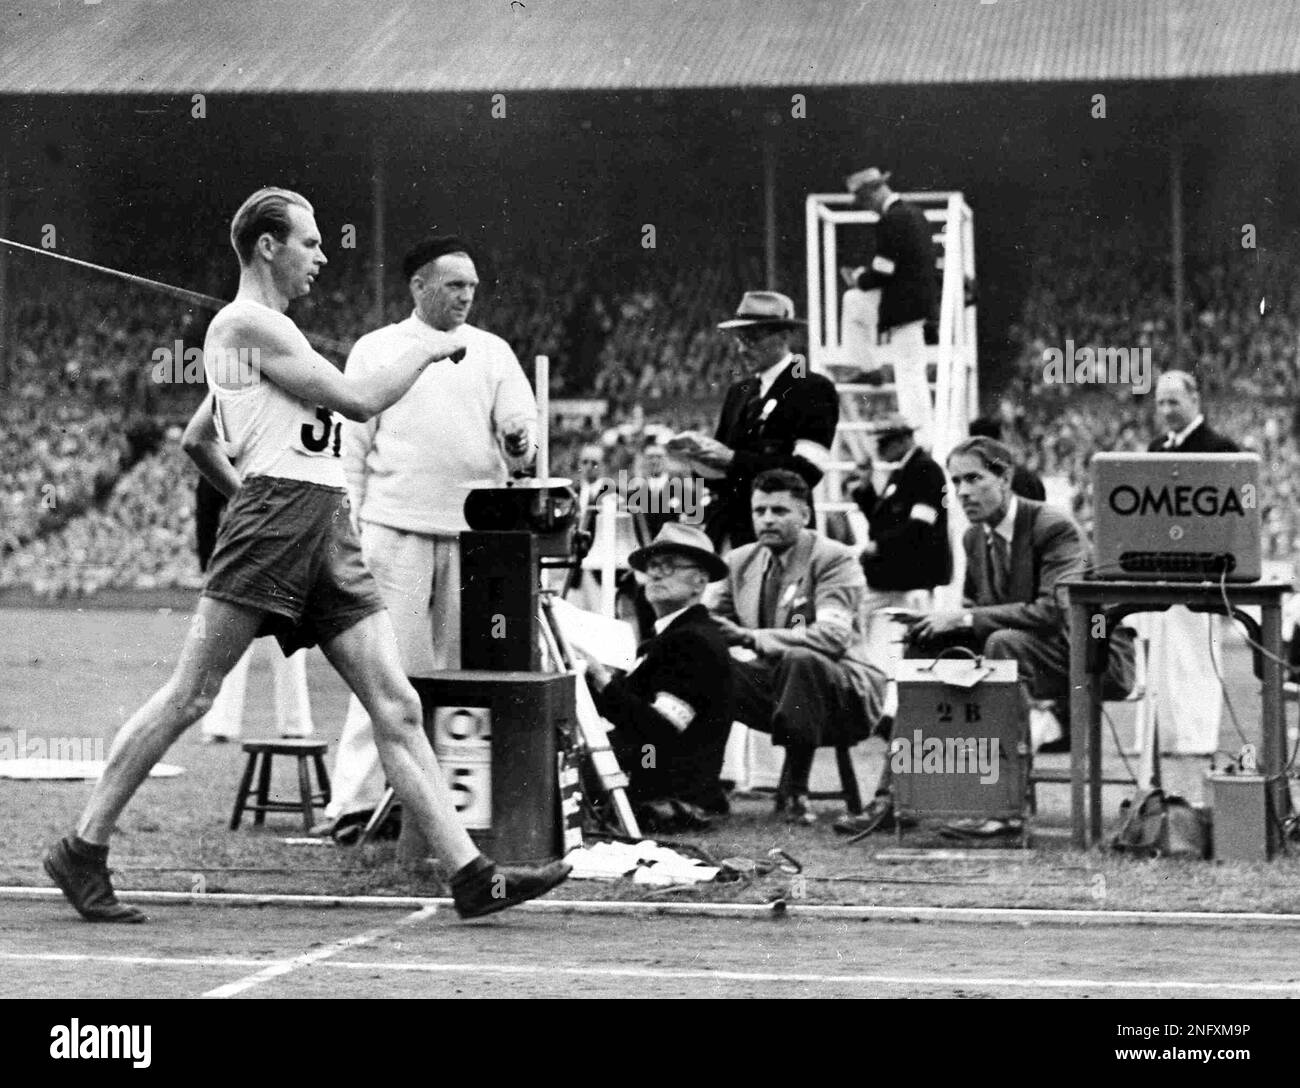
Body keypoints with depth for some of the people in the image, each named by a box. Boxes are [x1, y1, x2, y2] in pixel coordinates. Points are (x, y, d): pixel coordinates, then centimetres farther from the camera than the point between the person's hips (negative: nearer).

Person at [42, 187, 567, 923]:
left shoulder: (270, 331, 25)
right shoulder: (247, 324, -6)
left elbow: (201, 440, 33)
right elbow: (360, 400, -10)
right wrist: (423, 353, 3)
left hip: (329, 535, 9)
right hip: (275, 520, -9)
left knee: (397, 705, 0)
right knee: (192, 695, -6)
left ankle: (472, 874, -5)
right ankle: (84, 849, 4)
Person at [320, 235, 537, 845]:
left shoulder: (492, 353, 13)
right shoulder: (376, 350, 7)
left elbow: (522, 425, 10)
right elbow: (352, 447, 6)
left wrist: (520, 445, -15)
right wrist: (346, 532, 0)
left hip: (474, 530, 3)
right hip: (397, 526, -3)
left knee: (465, 664, 5)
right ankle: (357, 795, -11)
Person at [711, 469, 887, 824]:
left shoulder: (834, 559, -10)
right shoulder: (740, 561, 10)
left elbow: (833, 636, -25)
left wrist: (750, 637, -32)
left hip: (843, 694, -5)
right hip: (772, 687, 5)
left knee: (799, 660, -39)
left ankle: (794, 791, -27)